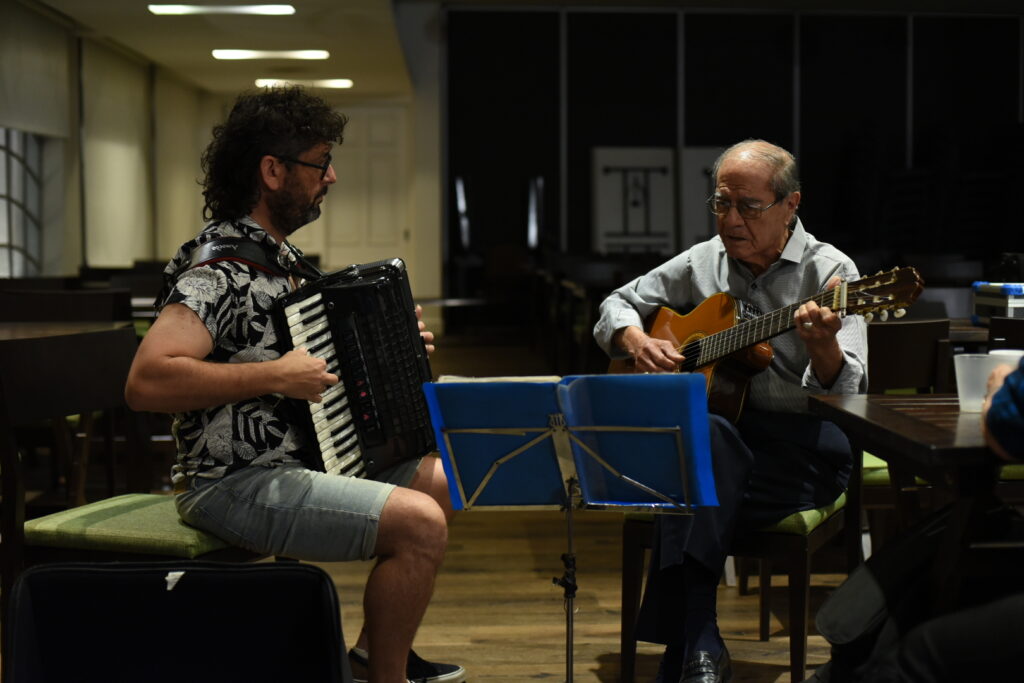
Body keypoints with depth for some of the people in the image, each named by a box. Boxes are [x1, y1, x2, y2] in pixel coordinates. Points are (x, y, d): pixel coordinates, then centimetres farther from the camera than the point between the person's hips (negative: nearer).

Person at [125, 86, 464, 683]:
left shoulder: (280, 257, 12)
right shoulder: (220, 270, -19)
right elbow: (146, 382, -31)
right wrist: (276, 376, -29)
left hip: (296, 459, 10)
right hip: (238, 484, -10)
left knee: (442, 481, 14)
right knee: (421, 523, -20)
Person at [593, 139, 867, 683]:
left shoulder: (829, 272, -2)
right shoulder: (702, 263, 12)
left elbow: (845, 394, -12)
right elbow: (616, 306, 23)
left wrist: (823, 344, -34)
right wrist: (639, 344, 1)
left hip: (800, 446, -4)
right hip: (717, 431, 4)